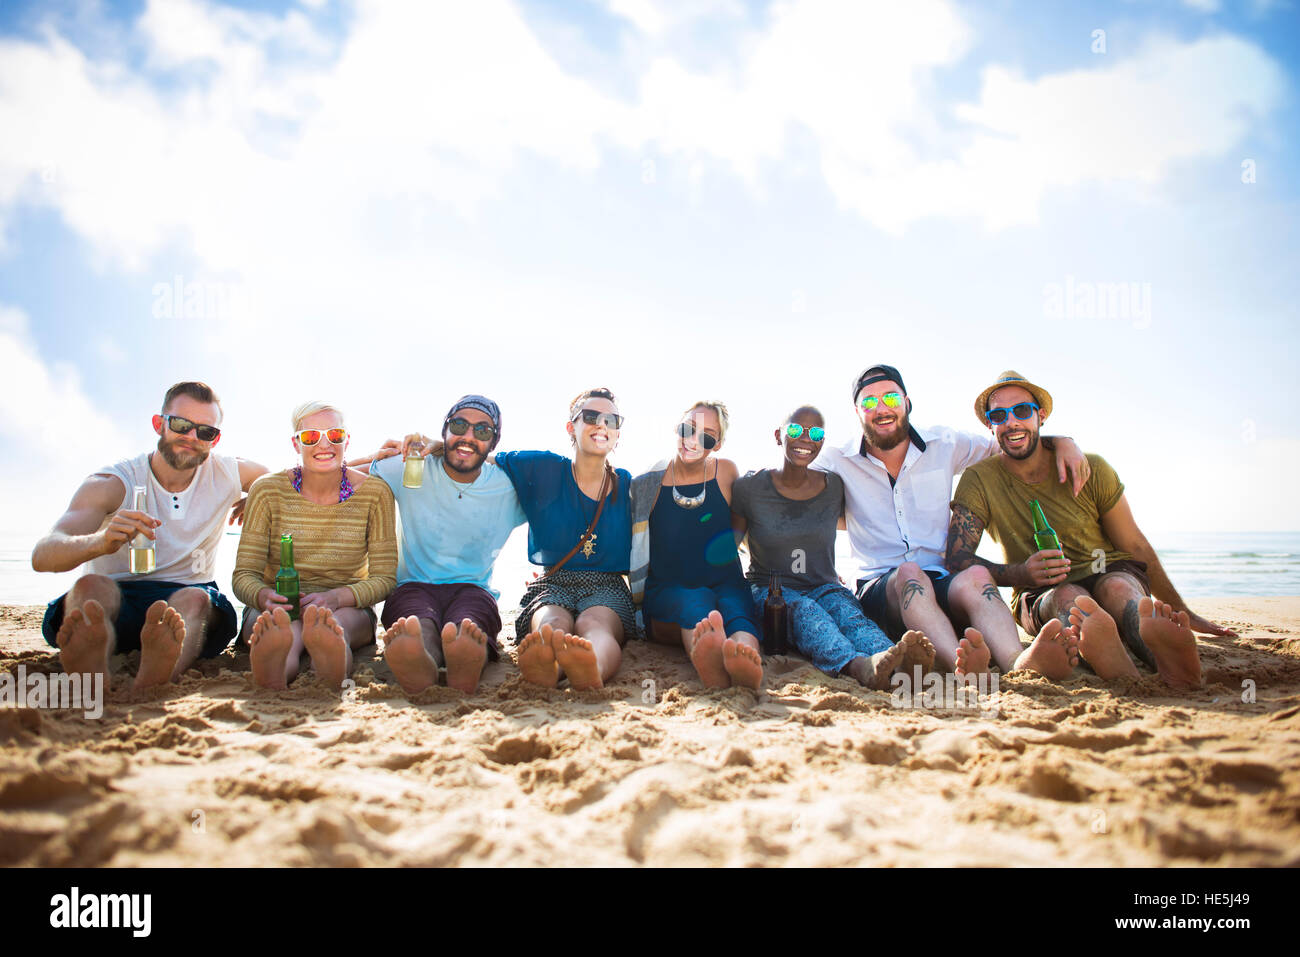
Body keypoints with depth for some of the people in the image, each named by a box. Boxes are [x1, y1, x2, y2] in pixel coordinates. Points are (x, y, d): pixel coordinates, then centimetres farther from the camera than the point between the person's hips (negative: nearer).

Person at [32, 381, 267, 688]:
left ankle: (158, 673, -67)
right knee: (91, 585, -34)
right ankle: (92, 673, -64)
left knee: (196, 599, -35)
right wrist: (102, 542, -42)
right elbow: (42, 556, -19)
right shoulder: (110, 484, -5)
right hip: (116, 599, 0)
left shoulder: (226, 474, 5)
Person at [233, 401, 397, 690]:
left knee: (336, 622, -39)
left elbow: (384, 577, -5)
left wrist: (335, 597, -26)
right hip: (277, 609, 1)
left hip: (348, 609, 0)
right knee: (285, 627, -38)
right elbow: (244, 574, -4)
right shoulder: (267, 491, -3)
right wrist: (265, 598, -30)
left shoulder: (374, 493, -4)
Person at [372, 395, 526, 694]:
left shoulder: (508, 488, 6)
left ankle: (465, 661, -74)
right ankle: (420, 660, -74)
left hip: (473, 589, 1)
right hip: (414, 586, 0)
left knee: (468, 623, -40)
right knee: (420, 624, -40)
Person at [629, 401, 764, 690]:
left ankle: (744, 666, -69)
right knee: (696, 603, -36)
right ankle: (711, 668, -71)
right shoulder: (649, 483, 3)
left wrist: (728, 543, 7)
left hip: (725, 582, 2)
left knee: (736, 607, -34)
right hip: (667, 588, -1)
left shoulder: (725, 471, 8)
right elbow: (633, 543, 11)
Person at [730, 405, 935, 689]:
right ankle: (859, 665, -65)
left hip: (824, 587, 2)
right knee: (803, 610, -36)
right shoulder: (749, 488, -1)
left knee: (845, 607, -32)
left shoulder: (834, 487, 6)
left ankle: (889, 661, -65)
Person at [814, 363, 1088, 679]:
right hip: (881, 589, -2)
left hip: (942, 585, 2)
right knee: (910, 574, -37)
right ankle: (960, 664, -64)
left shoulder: (944, 445, 13)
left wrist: (1060, 442, 6)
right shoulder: (839, 462, 6)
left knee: (976, 576, -33)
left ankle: (1020, 662, -61)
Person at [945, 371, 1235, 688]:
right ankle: (1128, 680, -66)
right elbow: (956, 557, -12)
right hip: (1041, 594, -1)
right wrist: (1021, 573, -29)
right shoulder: (979, 481, -4)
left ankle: (1168, 658, -66)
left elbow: (1136, 546, 9)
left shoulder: (1090, 470, 0)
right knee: (1067, 598, -36)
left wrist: (1183, 613, 15)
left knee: (1118, 587, -34)